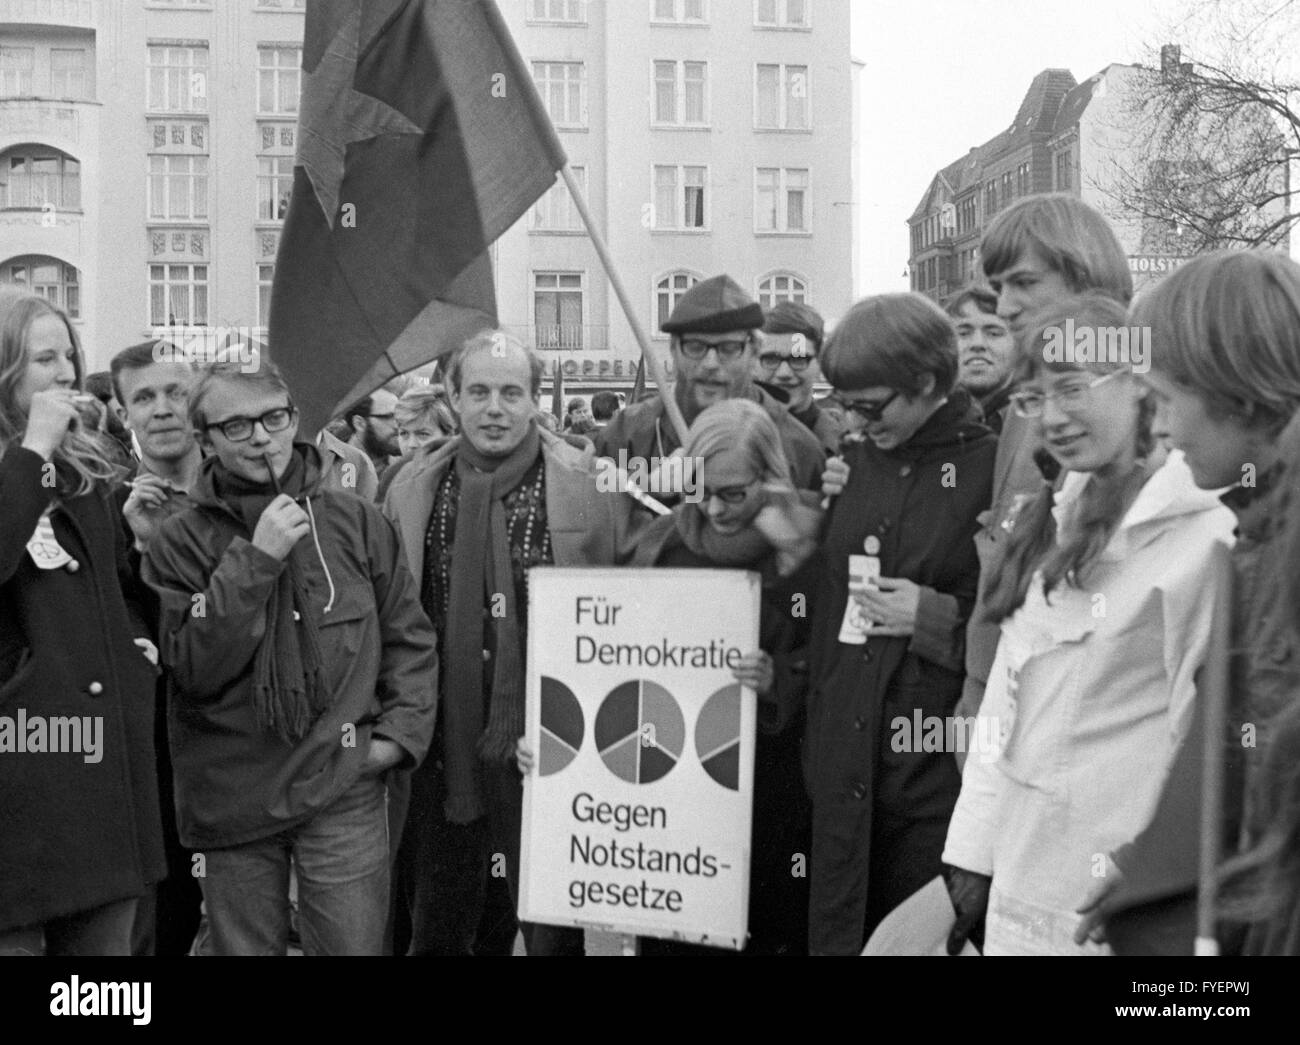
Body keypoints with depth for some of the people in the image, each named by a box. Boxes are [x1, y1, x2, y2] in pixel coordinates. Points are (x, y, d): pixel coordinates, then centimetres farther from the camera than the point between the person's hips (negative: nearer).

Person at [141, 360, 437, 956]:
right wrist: (253, 561, -19)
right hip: (231, 792, 0)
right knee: (243, 947, 14)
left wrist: (403, 730, -3)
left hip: (344, 789, 0)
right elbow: (195, 669, -13)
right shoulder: (181, 543, -2)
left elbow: (409, 639, 8)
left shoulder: (357, 523, 0)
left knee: (354, 944, 5)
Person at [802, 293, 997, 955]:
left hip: (937, 771, -5)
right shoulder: (851, 464, 10)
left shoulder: (995, 469, -8)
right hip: (843, 763, 5)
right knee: (836, 930, 13)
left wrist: (939, 616, -16)